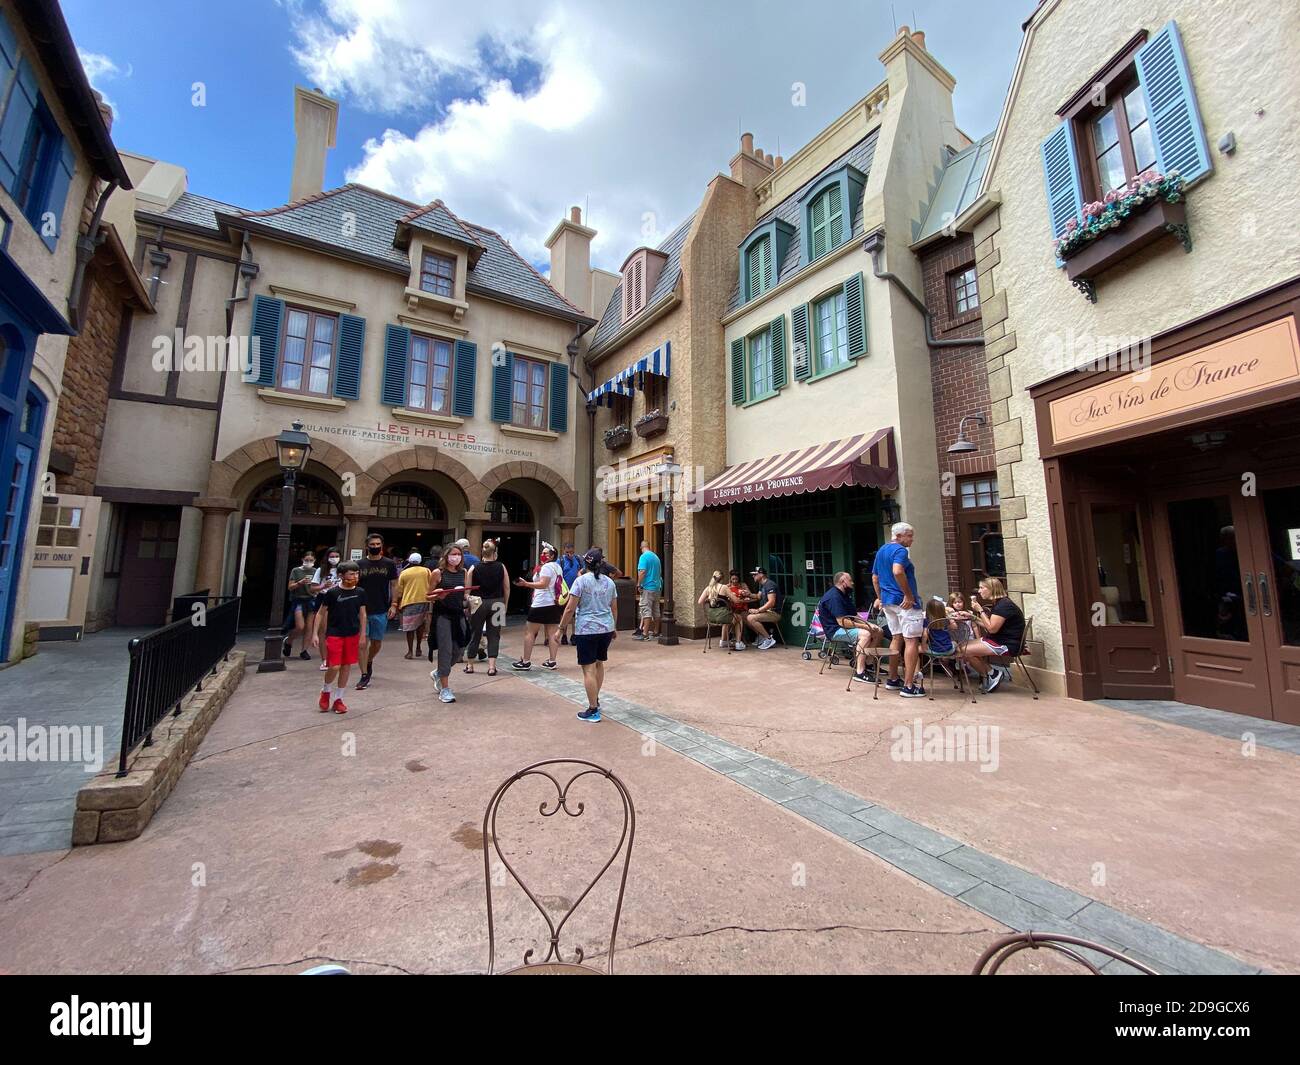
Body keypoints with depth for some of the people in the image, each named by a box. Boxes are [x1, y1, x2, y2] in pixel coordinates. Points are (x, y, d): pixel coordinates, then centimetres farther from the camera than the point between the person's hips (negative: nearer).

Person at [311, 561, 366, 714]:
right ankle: (326, 692, 22)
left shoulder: (360, 592, 0)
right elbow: (321, 613, -1)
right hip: (334, 634, -3)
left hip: (352, 635, 3)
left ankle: (338, 699, 22)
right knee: (334, 667, -7)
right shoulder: (332, 592, -9)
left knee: (346, 667, 8)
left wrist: (363, 635, 6)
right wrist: (315, 633, -5)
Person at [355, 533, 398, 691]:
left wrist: (394, 604, -4)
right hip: (362, 610, 0)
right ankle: (364, 676, 2)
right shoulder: (360, 564, 4)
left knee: (377, 642, 12)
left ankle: (369, 662, 41)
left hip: (381, 611, 1)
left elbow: (394, 585, 5)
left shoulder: (389, 564, 3)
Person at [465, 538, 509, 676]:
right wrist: (504, 604, 10)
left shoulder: (473, 568, -6)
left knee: (475, 634, 14)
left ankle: (469, 665, 25)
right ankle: (492, 666, 3)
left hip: (478, 603, 0)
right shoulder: (501, 567, -4)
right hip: (497, 604, 0)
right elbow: (507, 588, -1)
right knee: (494, 635, 7)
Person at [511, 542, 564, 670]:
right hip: (555, 603, 9)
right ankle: (552, 661, 6)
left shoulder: (546, 567, -10)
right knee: (552, 633, 6)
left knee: (529, 632, 0)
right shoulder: (558, 567, 17)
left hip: (542, 604, -9)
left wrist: (526, 584, -26)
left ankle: (526, 661, 2)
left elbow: (543, 584, -22)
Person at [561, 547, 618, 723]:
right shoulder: (609, 582, 7)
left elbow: (570, 609, -10)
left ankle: (593, 710, 6)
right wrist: (613, 628, 28)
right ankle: (595, 699, 35)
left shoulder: (581, 580, -9)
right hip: (606, 628, 6)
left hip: (586, 630, -6)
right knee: (599, 663, 23)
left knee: (589, 669, 1)